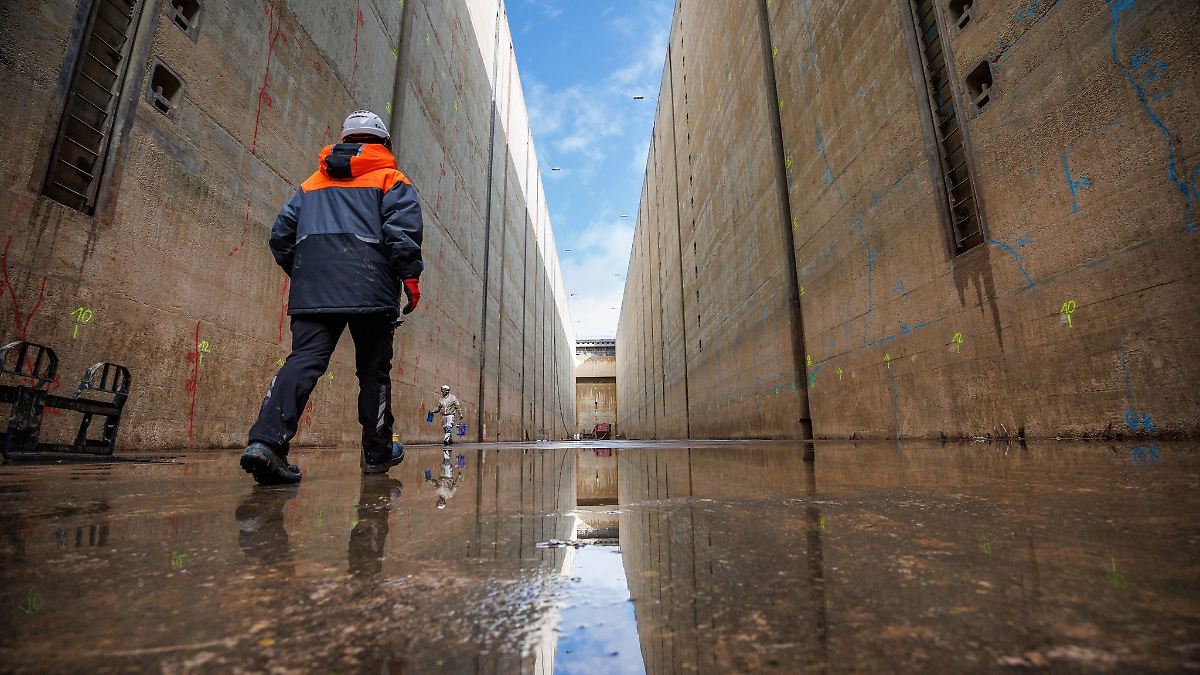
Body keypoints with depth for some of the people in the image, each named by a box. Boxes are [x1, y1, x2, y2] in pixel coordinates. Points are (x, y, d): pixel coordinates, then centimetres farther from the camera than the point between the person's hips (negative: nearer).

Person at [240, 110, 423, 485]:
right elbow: (403, 227, -7)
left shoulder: (312, 182, 24)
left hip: (312, 289, 4)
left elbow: (281, 234, 19)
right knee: (373, 369, 5)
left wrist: (299, 273, 28)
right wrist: (410, 276, -6)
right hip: (370, 288, -3)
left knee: (304, 359, -4)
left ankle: (266, 440, -24)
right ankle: (377, 452, 13)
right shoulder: (391, 179, 11)